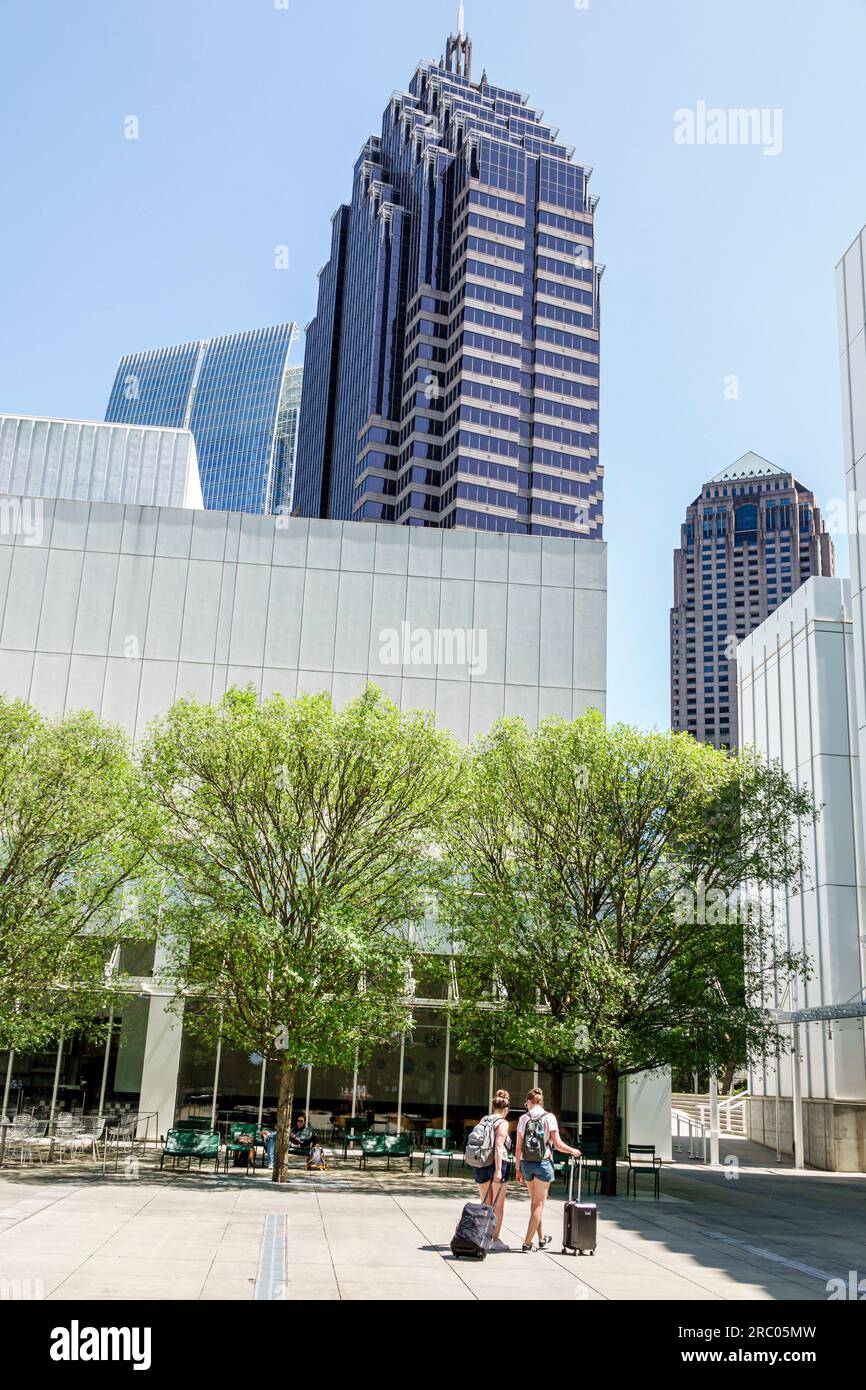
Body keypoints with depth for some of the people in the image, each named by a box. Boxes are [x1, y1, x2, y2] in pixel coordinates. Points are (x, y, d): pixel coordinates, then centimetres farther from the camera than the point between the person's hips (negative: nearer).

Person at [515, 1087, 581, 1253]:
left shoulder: (524, 1118, 2)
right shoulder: (549, 1117, -5)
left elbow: (518, 1147, 2)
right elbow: (558, 1144, -9)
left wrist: (518, 1169, 10)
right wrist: (573, 1151, 8)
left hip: (527, 1164, 3)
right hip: (543, 1164, -3)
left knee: (534, 1201, 20)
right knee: (539, 1204, 6)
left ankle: (542, 1238, 26)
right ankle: (527, 1243, 4)